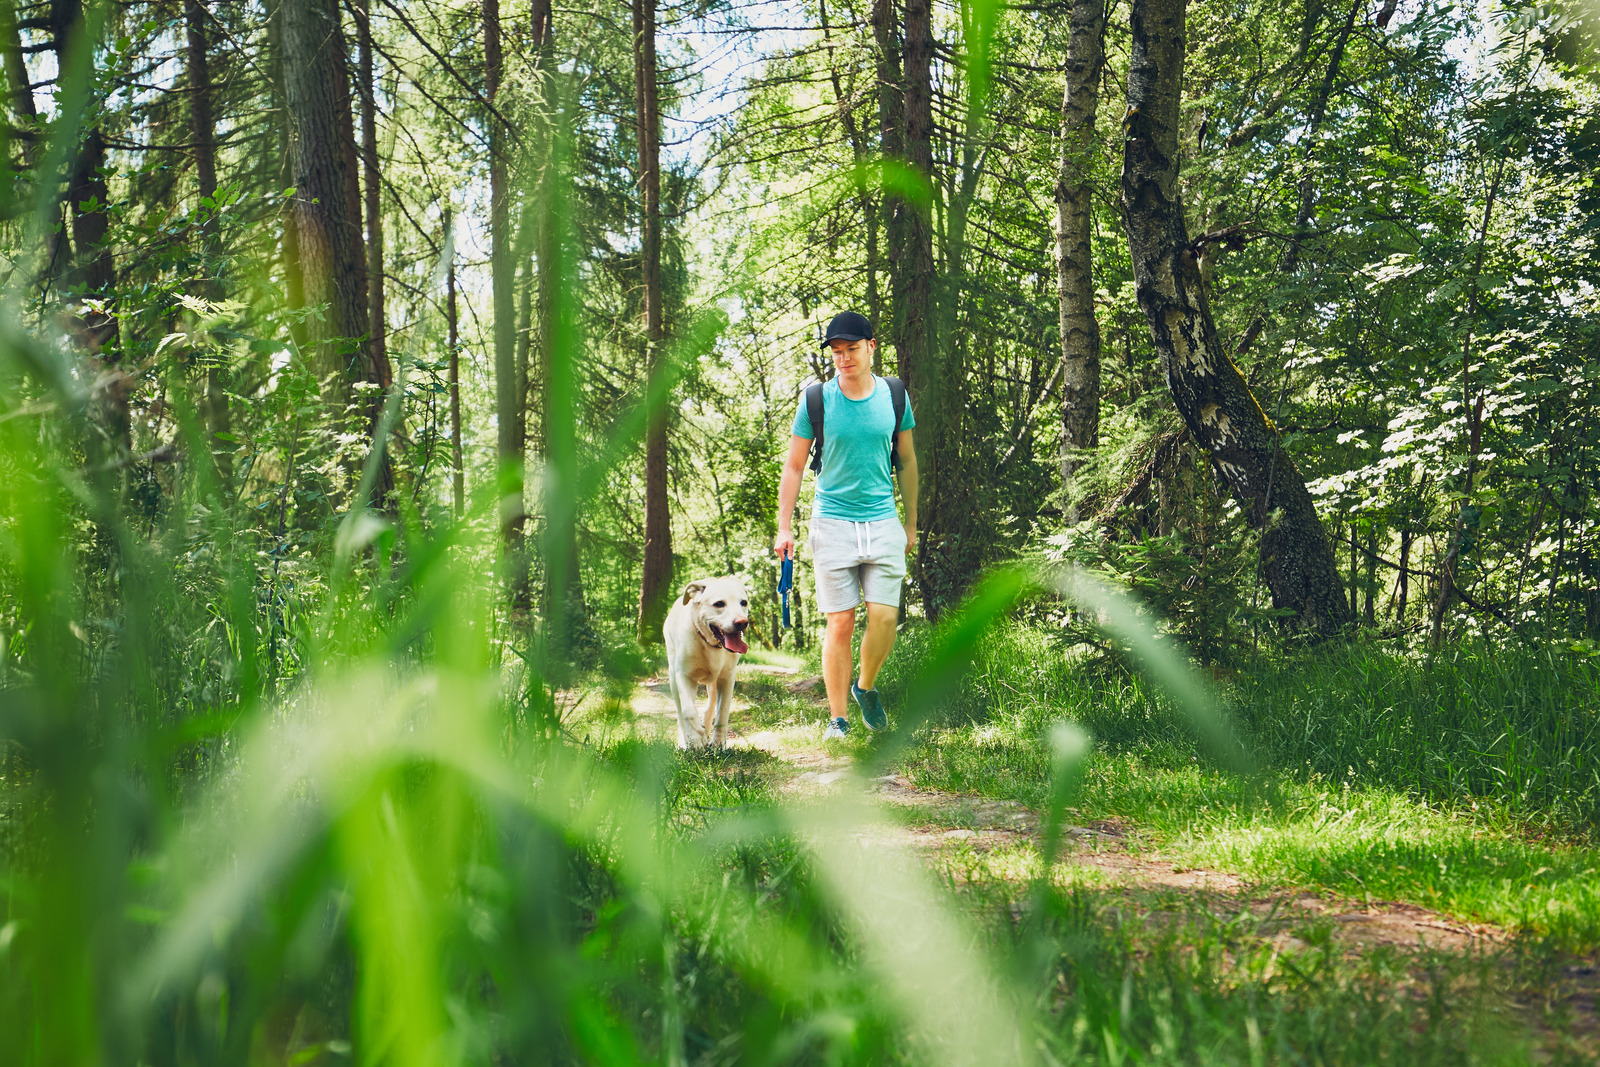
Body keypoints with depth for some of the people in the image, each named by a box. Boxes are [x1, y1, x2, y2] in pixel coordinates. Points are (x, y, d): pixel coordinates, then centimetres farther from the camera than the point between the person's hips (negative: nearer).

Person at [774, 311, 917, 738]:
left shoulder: (893, 395, 4)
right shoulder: (817, 400, -2)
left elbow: (906, 461, 15)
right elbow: (794, 466, 5)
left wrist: (911, 523, 18)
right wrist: (784, 528, -1)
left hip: (883, 522, 2)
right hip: (833, 523, -2)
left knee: (885, 616, -7)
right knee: (840, 623, -4)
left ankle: (865, 687, 21)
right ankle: (838, 719, 4)